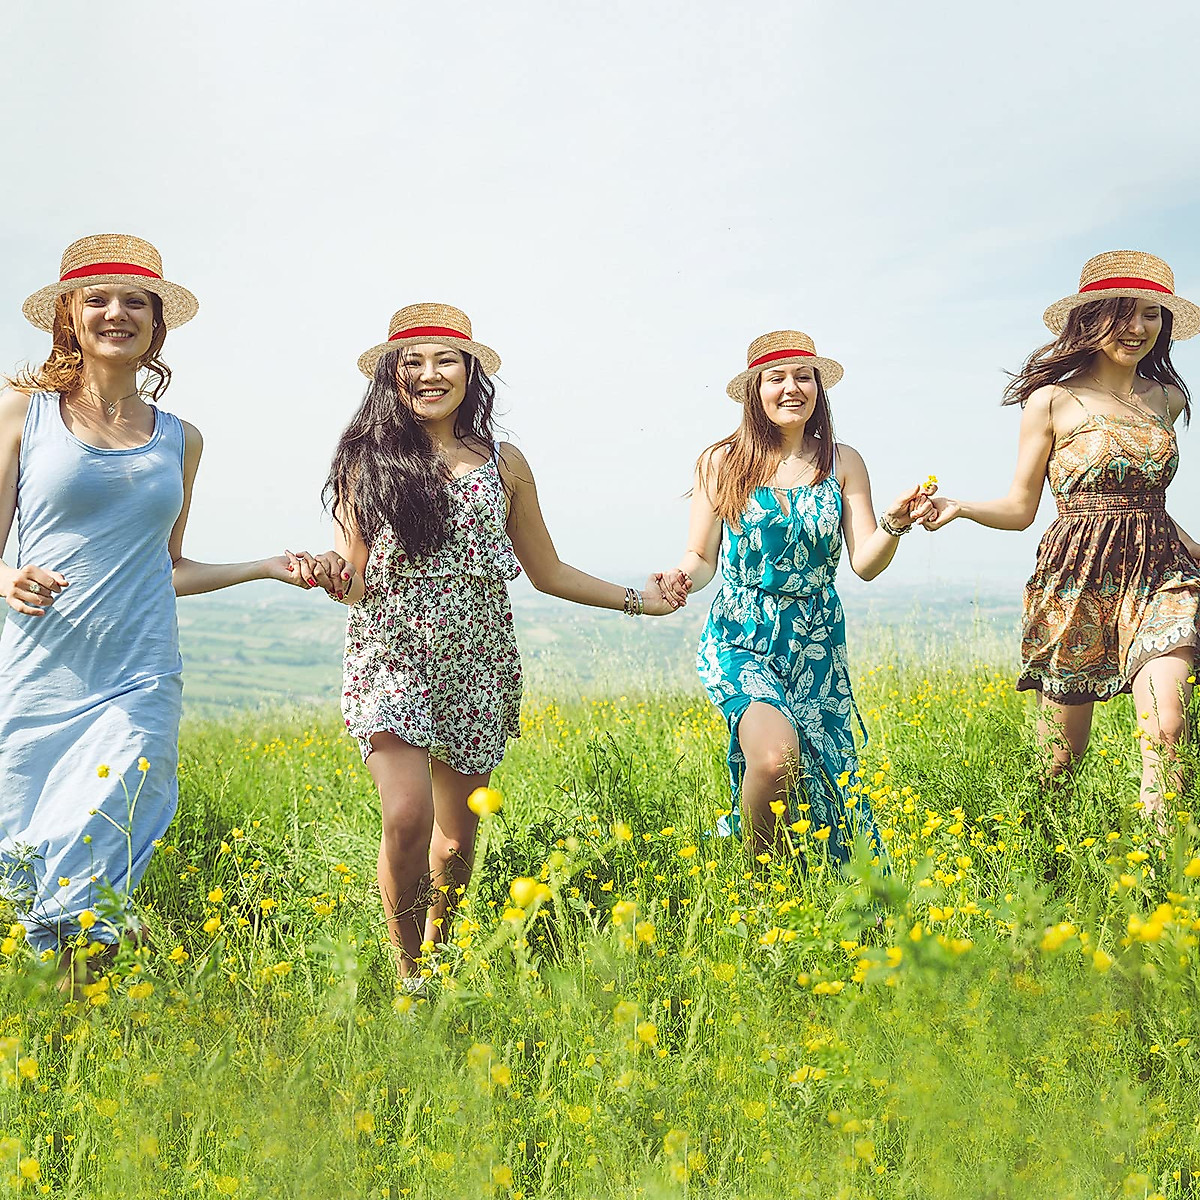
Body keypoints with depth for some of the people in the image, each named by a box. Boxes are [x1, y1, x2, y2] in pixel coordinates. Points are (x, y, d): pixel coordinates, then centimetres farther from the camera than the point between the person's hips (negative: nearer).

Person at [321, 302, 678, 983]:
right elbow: (354, 583, 3)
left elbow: (548, 572, 16)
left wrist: (637, 599, 9)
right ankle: (406, 971, 5)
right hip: (391, 658, -2)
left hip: (478, 665, 2)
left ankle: (438, 951, 35)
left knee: (459, 836, 7)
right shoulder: (367, 457, 4)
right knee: (407, 817, -19)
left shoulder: (503, 462, 9)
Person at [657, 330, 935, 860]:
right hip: (739, 639, -3)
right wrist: (681, 577, -18)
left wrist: (895, 522, -21)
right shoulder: (721, 463, -1)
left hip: (816, 644, 3)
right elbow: (702, 557, 4)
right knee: (776, 755, -28)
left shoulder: (843, 463, 4)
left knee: (826, 783, 5)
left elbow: (865, 563, -2)